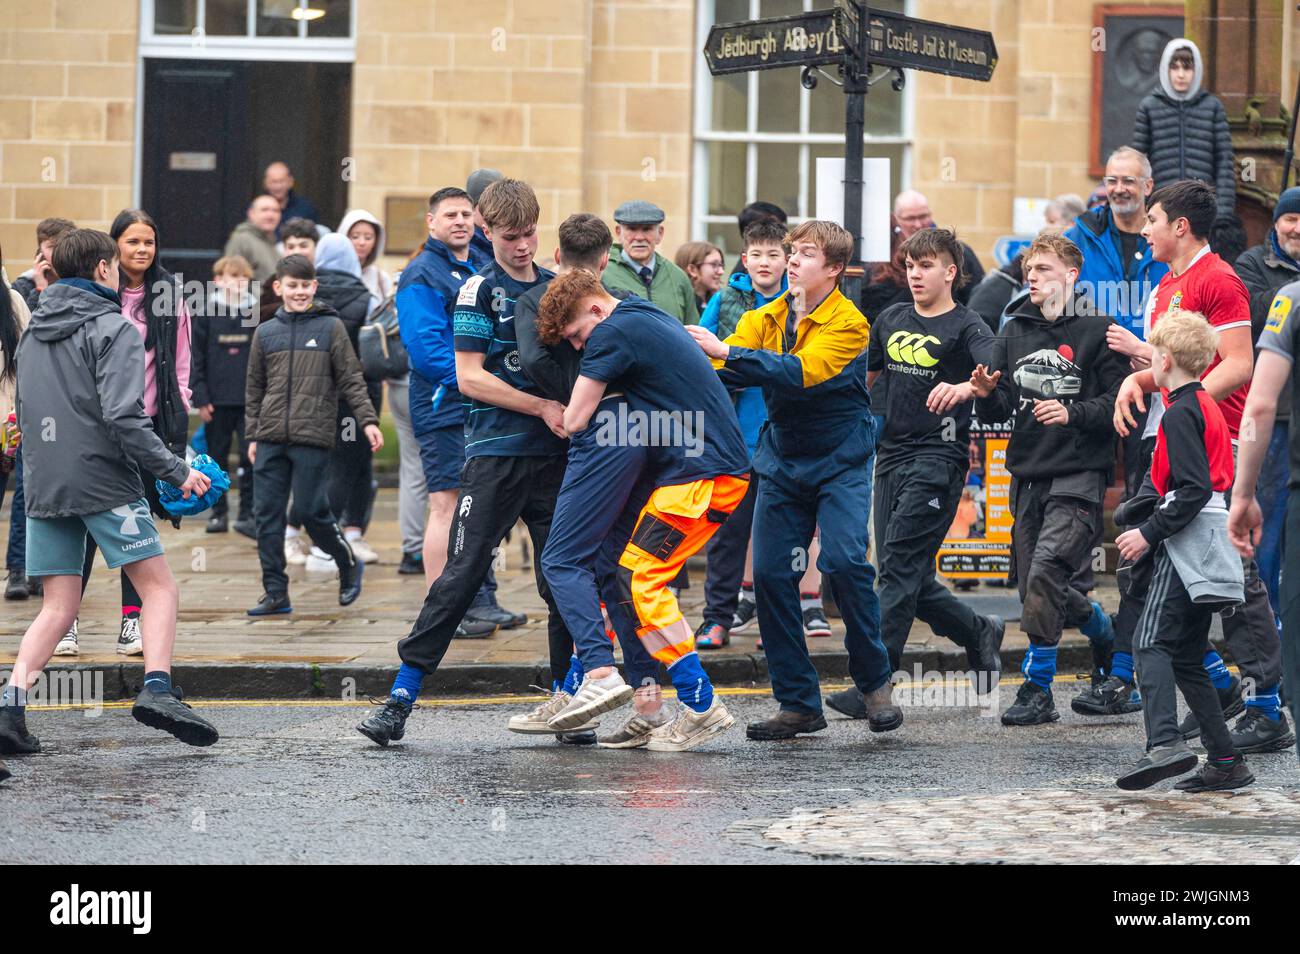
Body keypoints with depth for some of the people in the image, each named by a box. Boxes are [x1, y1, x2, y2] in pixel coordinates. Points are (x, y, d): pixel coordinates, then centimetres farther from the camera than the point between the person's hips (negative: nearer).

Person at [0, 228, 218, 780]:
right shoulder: (112, 330, -6)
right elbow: (123, 418, -16)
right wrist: (176, 472, -10)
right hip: (104, 483, -6)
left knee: (59, 606, 7)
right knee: (159, 588, 1)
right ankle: (157, 689, -16)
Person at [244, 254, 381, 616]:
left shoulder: (331, 327, 3)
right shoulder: (265, 333, 11)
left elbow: (351, 379, 2)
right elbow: (254, 389, 15)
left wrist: (367, 419, -9)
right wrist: (252, 435, 11)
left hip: (313, 437, -4)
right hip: (271, 439, 4)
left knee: (311, 510, -6)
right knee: (268, 516, 2)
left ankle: (349, 566, 19)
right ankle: (275, 593, 8)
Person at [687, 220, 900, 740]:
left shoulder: (848, 323, -13)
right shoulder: (764, 319, 4)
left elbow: (802, 372, -28)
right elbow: (721, 370, -4)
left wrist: (726, 352, -33)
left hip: (841, 462, -5)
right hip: (783, 462, 5)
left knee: (844, 562, -20)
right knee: (770, 574, -3)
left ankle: (875, 683, 0)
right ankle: (799, 704, 6)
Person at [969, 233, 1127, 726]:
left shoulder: (1097, 330, -4)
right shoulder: (1014, 330, 13)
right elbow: (999, 410, 13)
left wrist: (1072, 413, -19)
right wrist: (987, 395, -8)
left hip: (1079, 477, -6)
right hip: (1027, 476, 6)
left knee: (1044, 575, -19)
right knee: (1033, 586, 8)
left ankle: (1037, 689, -10)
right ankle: (1105, 631, 35)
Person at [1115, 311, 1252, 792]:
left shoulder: (1180, 414, -11)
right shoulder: (1208, 406, 19)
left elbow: (1194, 490, -19)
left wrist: (1150, 532, -16)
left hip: (1187, 541, -10)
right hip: (1209, 548, 10)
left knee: (1153, 643, -15)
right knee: (1186, 658, 11)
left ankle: (1165, 744, -30)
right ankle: (1225, 762, 8)